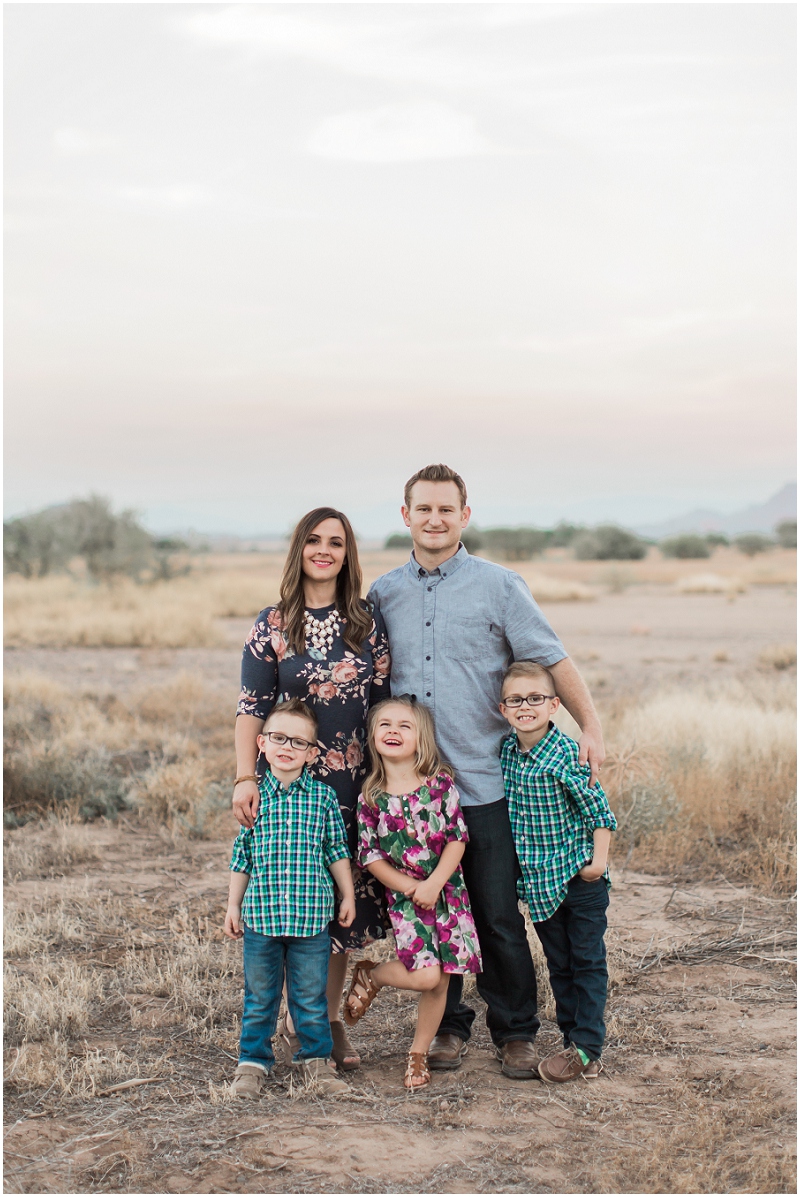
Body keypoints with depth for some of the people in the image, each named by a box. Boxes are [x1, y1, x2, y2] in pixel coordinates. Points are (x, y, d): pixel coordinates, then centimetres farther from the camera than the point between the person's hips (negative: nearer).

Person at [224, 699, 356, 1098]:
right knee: (260, 995, 10)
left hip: (311, 915, 0)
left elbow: (337, 851, 8)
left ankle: (315, 1058, 25)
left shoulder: (323, 796, 1)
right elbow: (241, 857, 8)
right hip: (261, 913, 0)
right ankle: (253, 1060, 23)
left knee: (311, 996, 9)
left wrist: (348, 897, 7)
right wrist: (233, 906, 8)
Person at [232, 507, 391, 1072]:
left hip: (353, 781, 2)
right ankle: (296, 1020, 17)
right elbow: (252, 708, -2)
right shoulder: (273, 625, 0)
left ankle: (330, 1018, 20)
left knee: (345, 899, 5)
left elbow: (385, 703, 8)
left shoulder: (368, 623, 6)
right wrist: (246, 778, -12)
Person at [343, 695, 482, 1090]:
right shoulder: (371, 797, -4)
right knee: (425, 975, -15)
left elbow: (457, 838, -5)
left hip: (446, 891, 2)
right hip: (403, 896, -2)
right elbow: (370, 856, -3)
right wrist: (409, 888, -13)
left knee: (441, 981, 3)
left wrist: (433, 885, -15)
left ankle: (418, 1053, 22)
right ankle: (368, 975, 14)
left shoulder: (440, 781, -4)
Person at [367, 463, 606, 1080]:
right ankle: (448, 1024, 22)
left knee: (499, 916, 1)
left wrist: (591, 726, -12)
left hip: (485, 783, -3)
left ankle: (515, 1031, 14)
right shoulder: (383, 594, 10)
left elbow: (552, 659, -1)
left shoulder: (498, 585, 0)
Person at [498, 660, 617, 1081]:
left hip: (581, 878, -6)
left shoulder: (567, 754, -17)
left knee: (587, 962, 2)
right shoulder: (507, 751, 1)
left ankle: (586, 1049, 4)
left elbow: (598, 810, -12)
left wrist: (598, 860, -17)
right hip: (540, 881, 6)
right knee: (558, 964, 13)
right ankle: (572, 1040, 23)